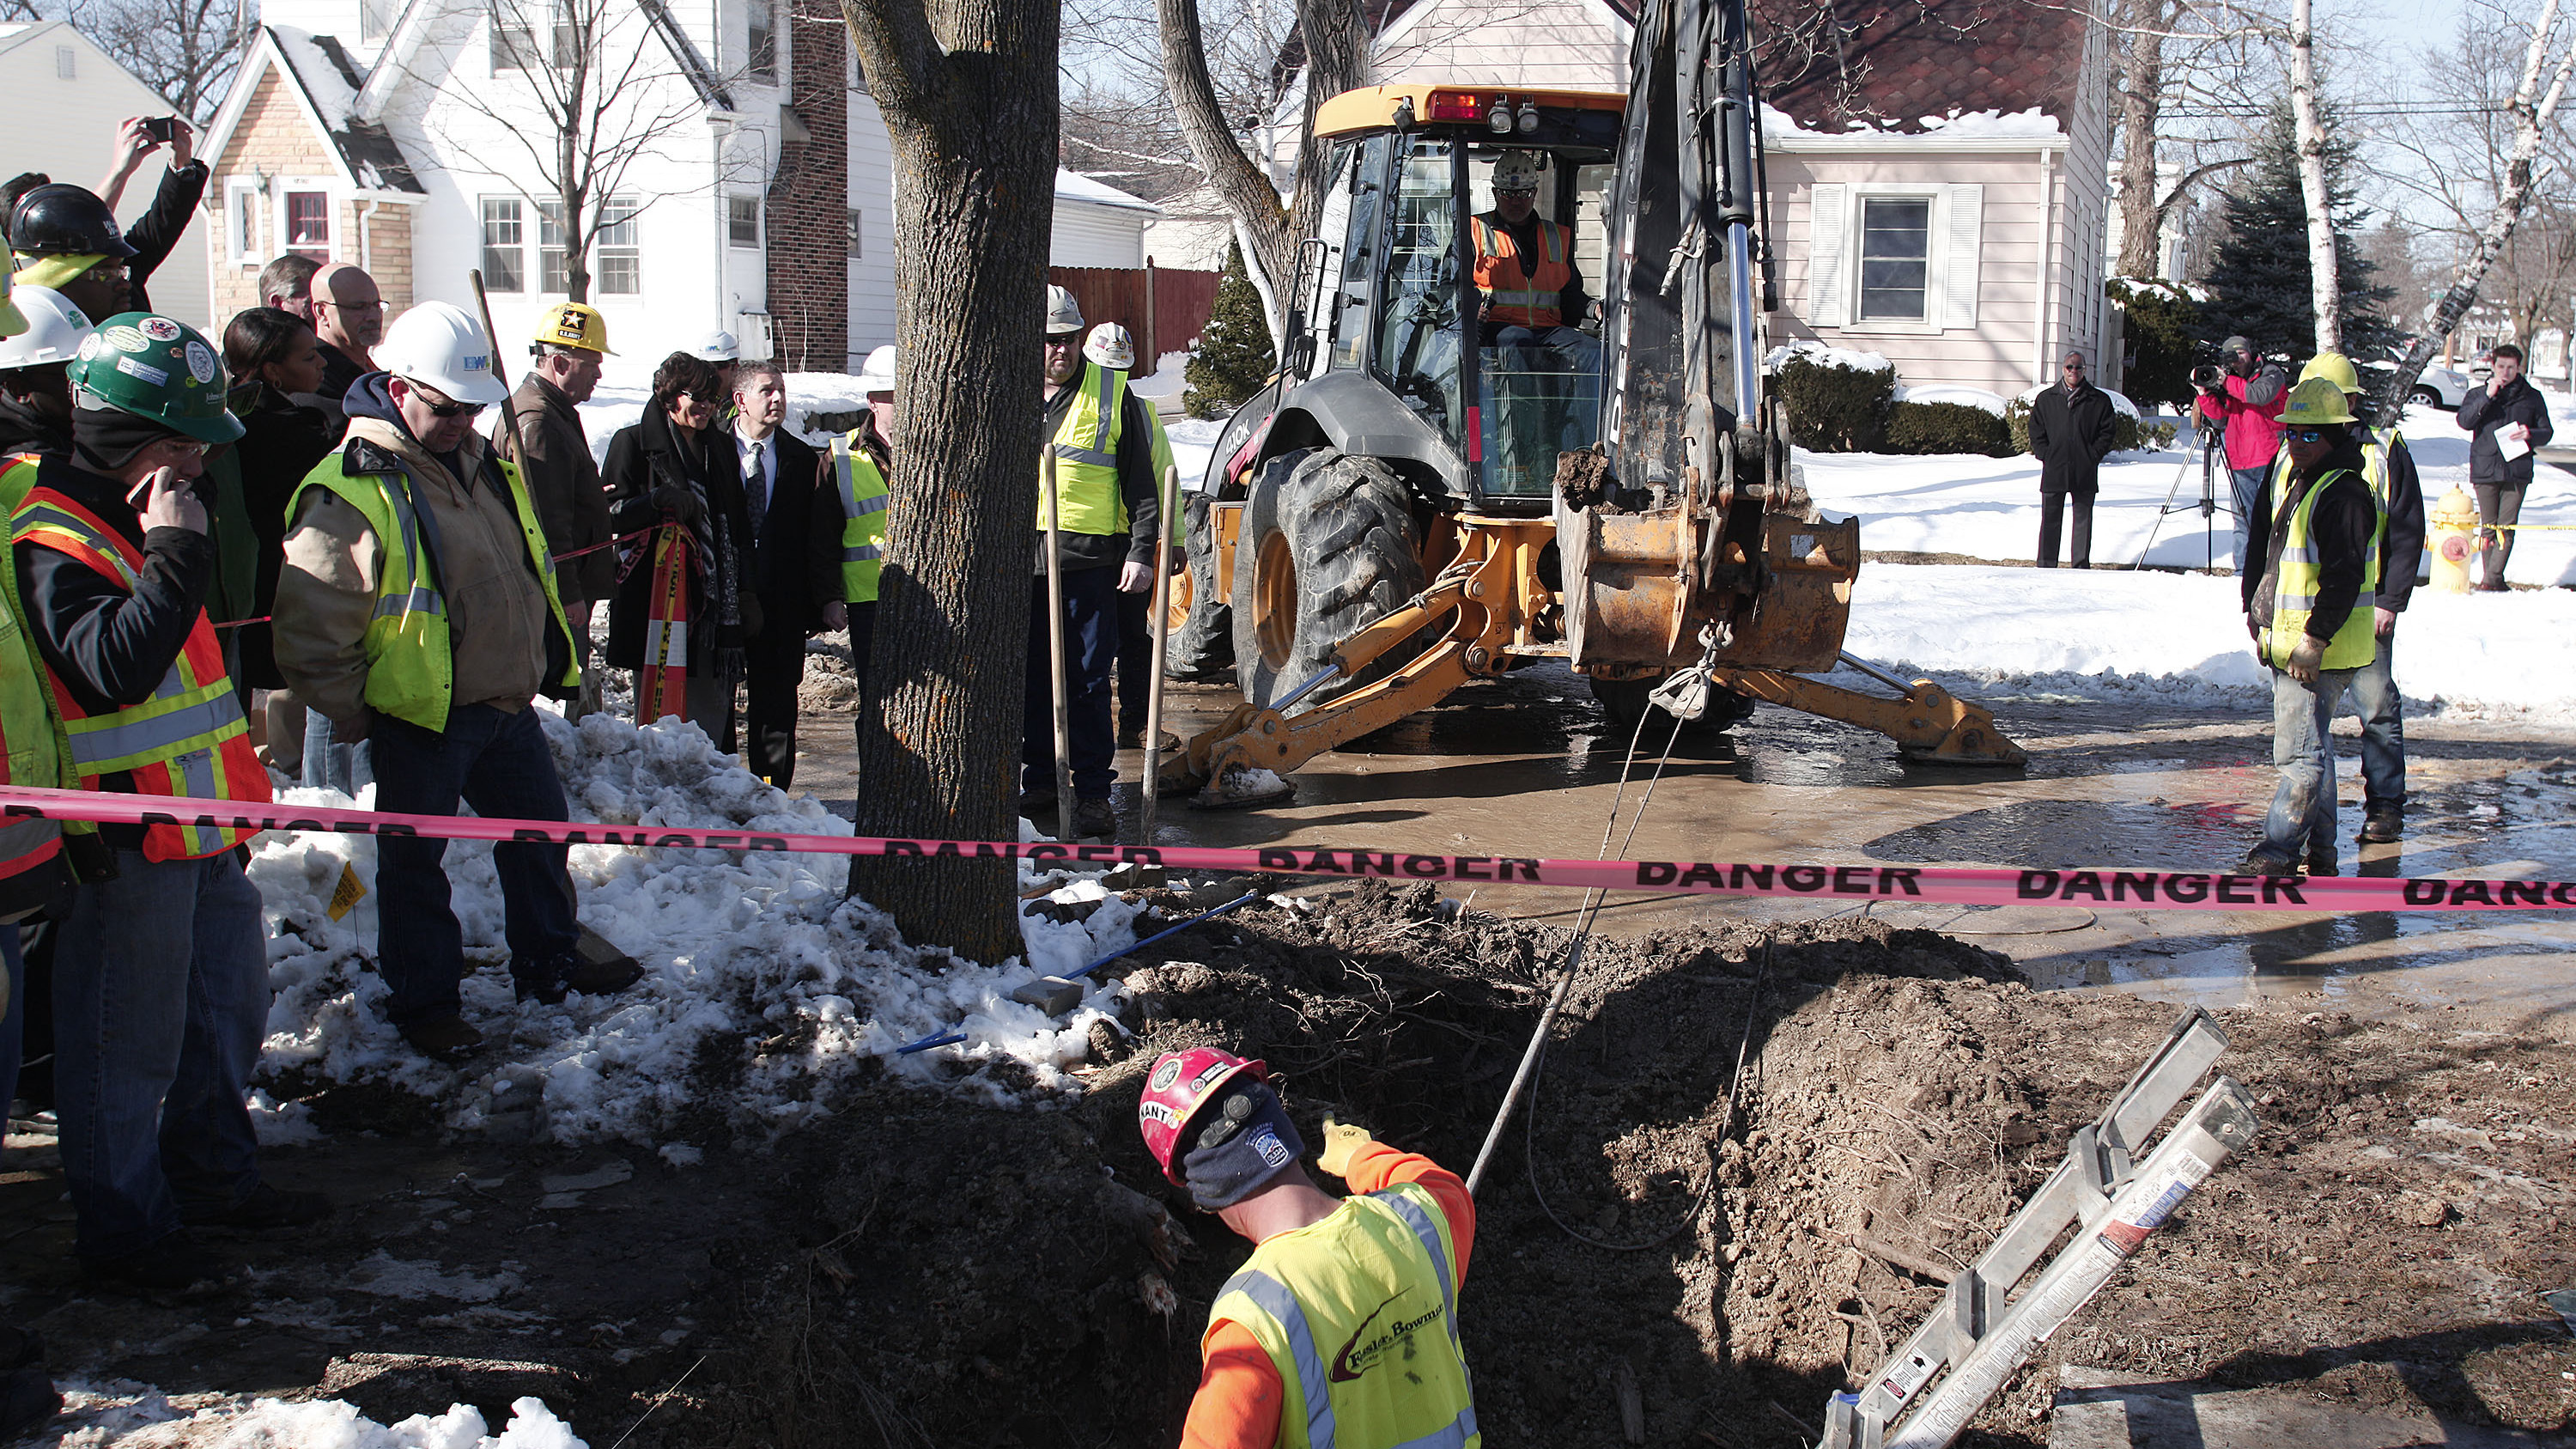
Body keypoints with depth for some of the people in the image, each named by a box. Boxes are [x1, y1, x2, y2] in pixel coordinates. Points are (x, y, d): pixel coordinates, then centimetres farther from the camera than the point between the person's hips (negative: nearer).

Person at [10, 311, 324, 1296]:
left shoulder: (133, 517, 14)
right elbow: (113, 669, -33)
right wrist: (175, 553, -32)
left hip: (198, 819, 10)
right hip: (129, 840, -10)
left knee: (229, 1003, 21)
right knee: (129, 1040, 0)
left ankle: (215, 1176, 37)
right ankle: (124, 1234, 12)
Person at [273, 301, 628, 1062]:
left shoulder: (482, 463, 7)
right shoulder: (348, 491, -19)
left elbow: (526, 566, 22)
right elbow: (310, 623, -19)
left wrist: (544, 654, 20)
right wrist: (354, 714, -13)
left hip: (507, 704, 8)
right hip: (419, 719, -8)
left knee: (538, 827, 18)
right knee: (415, 860, 5)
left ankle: (549, 962, 35)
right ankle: (425, 1004, 18)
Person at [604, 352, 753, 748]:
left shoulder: (716, 451, 20)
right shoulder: (634, 443, 2)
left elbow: (736, 529, 22)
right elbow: (609, 513, -6)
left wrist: (744, 593, 14)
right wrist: (658, 502, -22)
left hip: (711, 607, 5)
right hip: (654, 602, -5)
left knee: (713, 709, 1)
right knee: (658, 710, -5)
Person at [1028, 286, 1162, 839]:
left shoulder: (1113, 397, 2)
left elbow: (1141, 484, 2)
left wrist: (1141, 552, -6)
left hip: (1089, 562, -3)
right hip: (1020, 563, 3)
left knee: (1088, 681, -2)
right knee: (1033, 679, 9)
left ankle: (1093, 792, 2)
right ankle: (1040, 781, 20)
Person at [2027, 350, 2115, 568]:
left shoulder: (2099, 401, 6)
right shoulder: (2046, 399, 10)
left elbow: (2106, 432, 5)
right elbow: (2036, 431, 10)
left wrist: (2092, 457, -7)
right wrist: (2046, 456, -2)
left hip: (2085, 473, -1)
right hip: (2054, 469, 1)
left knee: (2083, 519, 3)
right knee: (2050, 519, 2)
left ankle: (2081, 564, 9)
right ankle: (2046, 565, 8)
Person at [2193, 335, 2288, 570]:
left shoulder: (2271, 374, 2)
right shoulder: (2229, 388, 16)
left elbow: (2261, 395, -19)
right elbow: (2220, 420, 8)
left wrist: (2227, 382, -16)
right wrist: (2206, 393, -4)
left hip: (2269, 462, -5)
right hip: (2241, 466, 5)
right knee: (2244, 523, 6)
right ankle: (2243, 573, 10)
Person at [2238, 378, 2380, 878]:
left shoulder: (2344, 494, -17)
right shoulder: (2290, 478, 14)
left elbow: (2344, 577, -22)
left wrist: (2314, 639, -23)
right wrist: (2256, 606, 23)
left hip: (2321, 648, -11)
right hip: (2288, 641, 11)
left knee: (2300, 750, -8)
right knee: (2310, 744, 16)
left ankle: (2280, 847, -4)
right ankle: (2319, 851, 24)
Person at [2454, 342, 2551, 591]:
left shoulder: (2532, 397, 10)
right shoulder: (2478, 395, 9)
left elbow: (2546, 432, 13)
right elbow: (2464, 421, -7)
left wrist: (2530, 435, -9)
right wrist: (2488, 397, -14)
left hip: (2517, 470, 0)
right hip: (2485, 470, 0)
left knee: (2506, 526, -6)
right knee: (2489, 526, 2)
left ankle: (2492, 578, -9)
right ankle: (2493, 579, 9)